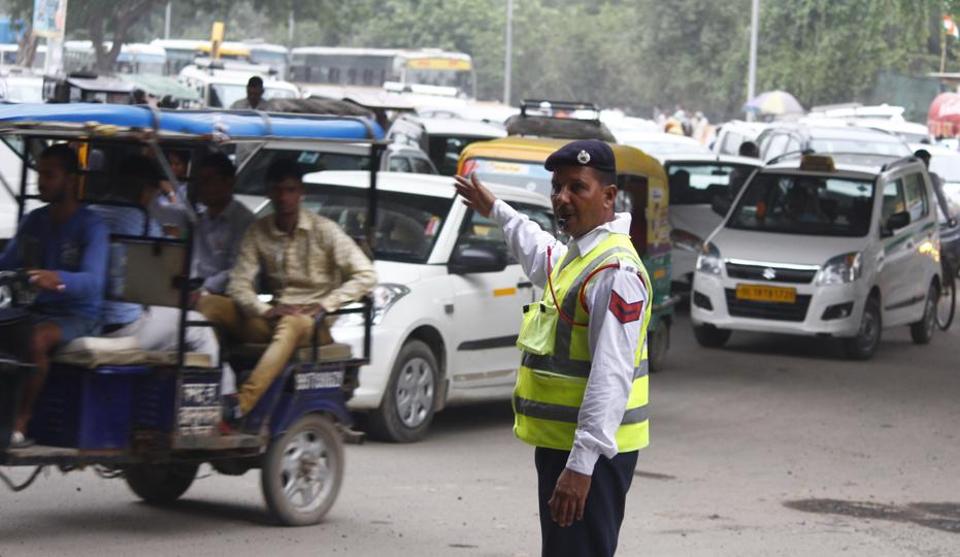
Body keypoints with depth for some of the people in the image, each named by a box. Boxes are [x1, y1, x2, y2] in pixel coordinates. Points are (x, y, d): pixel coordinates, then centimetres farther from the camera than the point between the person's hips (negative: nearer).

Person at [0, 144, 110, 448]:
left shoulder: (91, 227, -7)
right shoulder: (33, 221, 14)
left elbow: (93, 281, -22)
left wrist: (59, 279, -42)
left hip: (78, 316, -6)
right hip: (36, 310, 6)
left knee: (38, 338, -35)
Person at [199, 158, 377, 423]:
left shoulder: (323, 230, -1)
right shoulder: (258, 232, 9)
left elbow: (366, 275, -4)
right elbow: (239, 283, 2)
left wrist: (324, 305, -13)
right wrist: (264, 310, -18)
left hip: (312, 322, -4)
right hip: (272, 318, 5)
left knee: (292, 325, -42)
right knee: (206, 305, -18)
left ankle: (240, 406, -55)